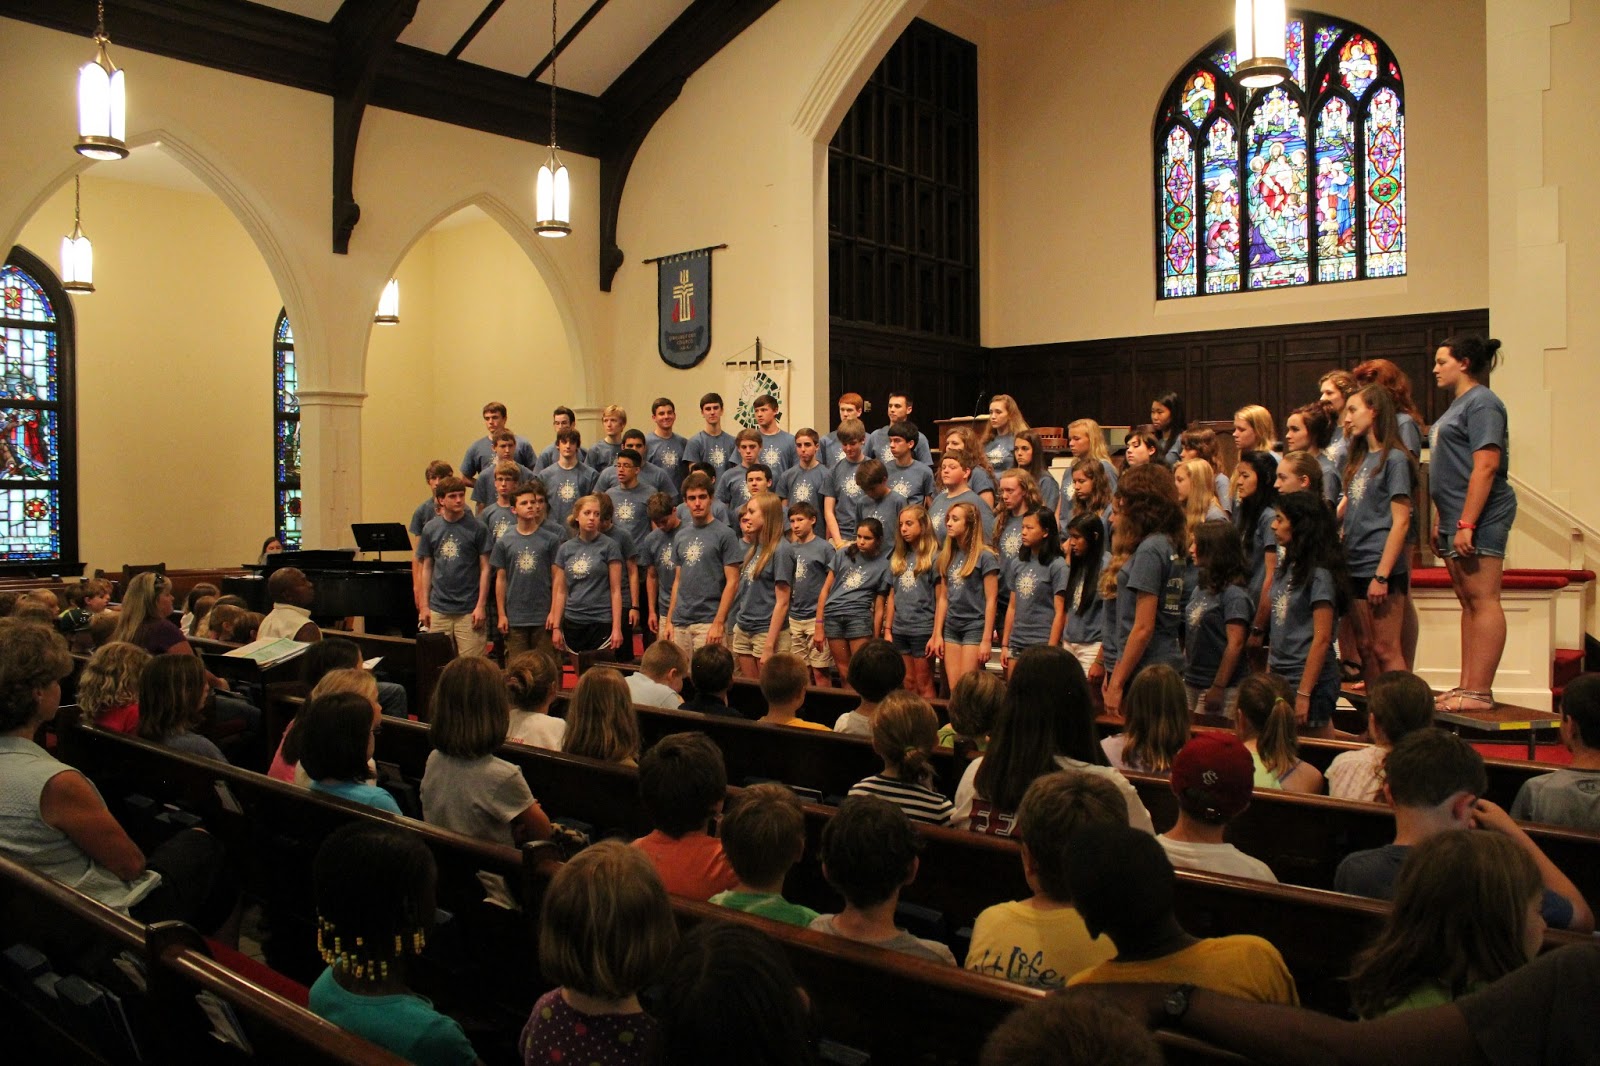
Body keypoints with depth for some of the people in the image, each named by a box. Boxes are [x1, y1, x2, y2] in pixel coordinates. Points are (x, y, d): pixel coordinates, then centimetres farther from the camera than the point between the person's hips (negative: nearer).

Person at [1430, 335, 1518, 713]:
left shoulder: (1482, 403, -10)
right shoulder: (1457, 405, 20)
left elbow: (1486, 467, -20)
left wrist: (1466, 523, -24)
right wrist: (1440, 521, 18)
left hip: (1480, 518, -10)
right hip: (1456, 519, 10)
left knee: (1483, 599, -9)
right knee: (1468, 602, 10)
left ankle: (1480, 692, -8)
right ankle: (1466, 687, 14)